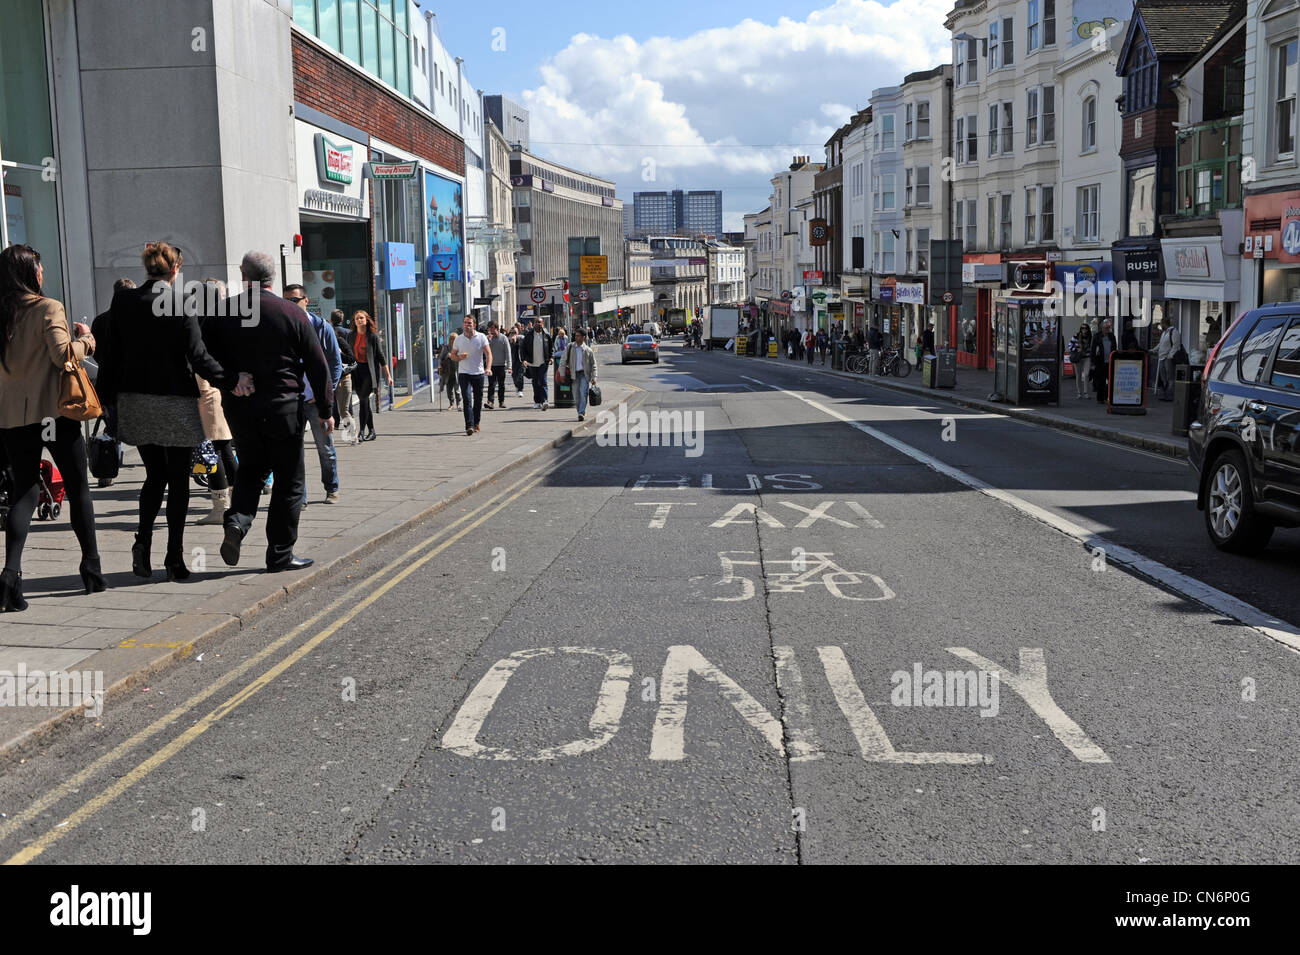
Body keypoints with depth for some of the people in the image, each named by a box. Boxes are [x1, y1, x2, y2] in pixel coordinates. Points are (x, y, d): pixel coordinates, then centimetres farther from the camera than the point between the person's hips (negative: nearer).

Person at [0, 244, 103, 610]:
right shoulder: (48, 308, -10)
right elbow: (63, 354, -20)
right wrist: (86, 338, -2)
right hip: (53, 411, -4)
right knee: (78, 488, 10)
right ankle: (91, 568, 17)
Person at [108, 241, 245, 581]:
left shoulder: (122, 302, 2)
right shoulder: (182, 304, -12)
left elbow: (114, 353, 6)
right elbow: (198, 357, -16)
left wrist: (119, 393, 13)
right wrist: (232, 379, -9)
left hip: (135, 398, 4)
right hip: (175, 402, -4)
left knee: (154, 475, 17)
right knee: (178, 479, 5)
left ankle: (143, 542, -1)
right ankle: (174, 559, 6)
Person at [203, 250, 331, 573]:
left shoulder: (222, 314, -1)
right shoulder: (292, 313, -7)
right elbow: (317, 364, -3)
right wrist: (326, 409, 5)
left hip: (239, 408, 3)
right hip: (283, 407, -3)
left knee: (250, 467, 24)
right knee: (288, 479, 7)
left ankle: (237, 520, -2)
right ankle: (280, 555, 9)